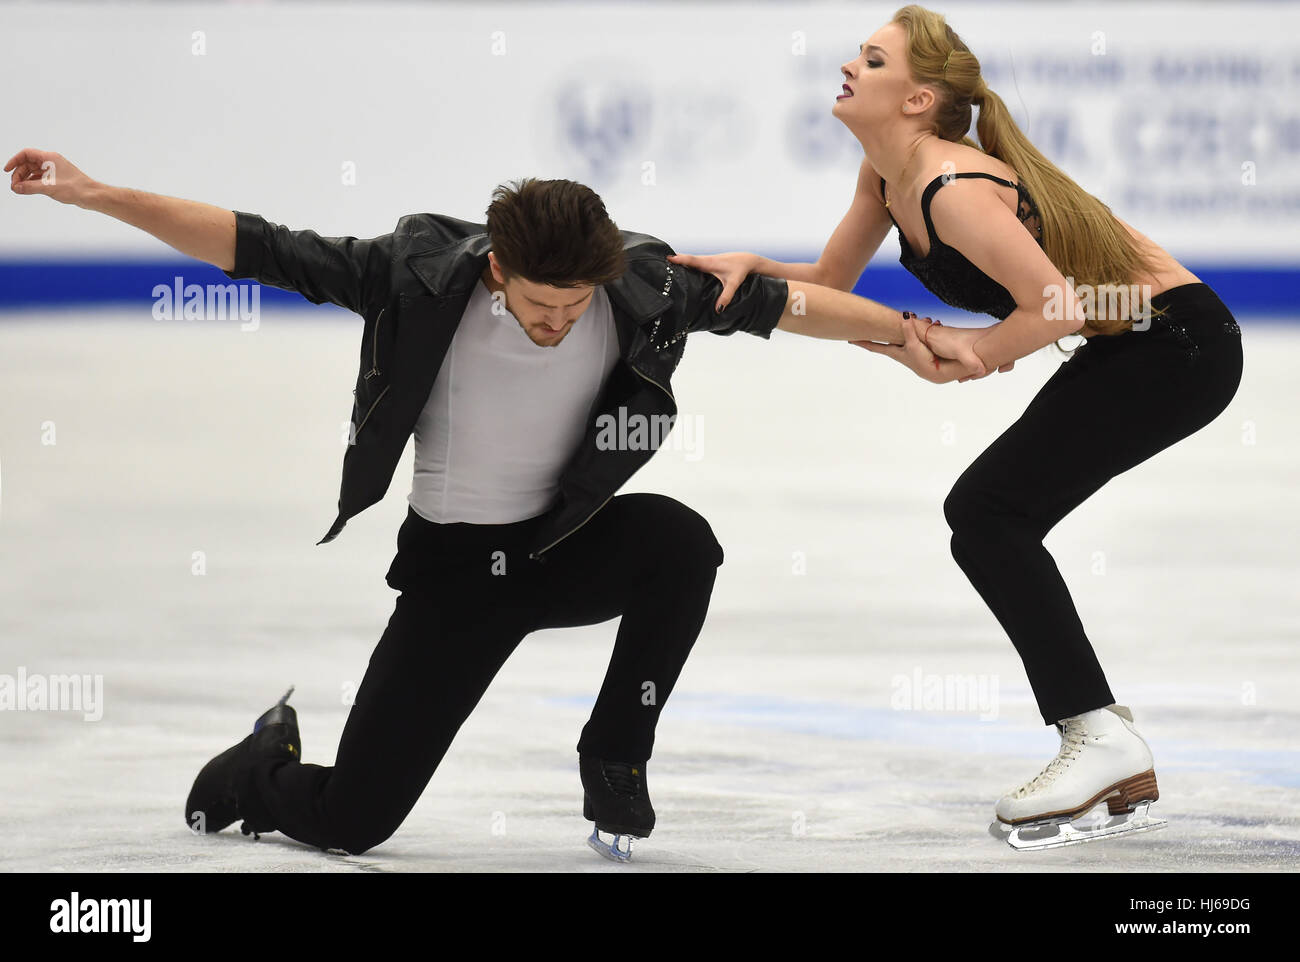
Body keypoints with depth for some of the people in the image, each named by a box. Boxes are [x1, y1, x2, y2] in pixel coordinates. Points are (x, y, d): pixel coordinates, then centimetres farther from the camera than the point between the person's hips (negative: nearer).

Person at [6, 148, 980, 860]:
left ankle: (615, 763, -11)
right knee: (347, 821, -7)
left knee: (678, 539, -34)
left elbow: (781, 302, -7)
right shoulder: (422, 273, -23)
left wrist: (917, 335, -3)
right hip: (453, 567, -1)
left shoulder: (642, 284, -18)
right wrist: (93, 194, -24)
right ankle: (267, 766, 33)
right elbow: (254, 248, -21)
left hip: (569, 544, 2)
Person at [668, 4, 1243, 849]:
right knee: (988, 521, 12)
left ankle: (1100, 735, -9)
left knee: (989, 512, -14)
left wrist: (971, 355, -15)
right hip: (1127, 351, 10)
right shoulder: (888, 174, 3)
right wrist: (751, 267, -8)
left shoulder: (954, 190, -26)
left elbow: (1058, 303, -28)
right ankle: (1126, 781, 16)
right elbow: (829, 287, 10)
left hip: (1181, 348, -10)